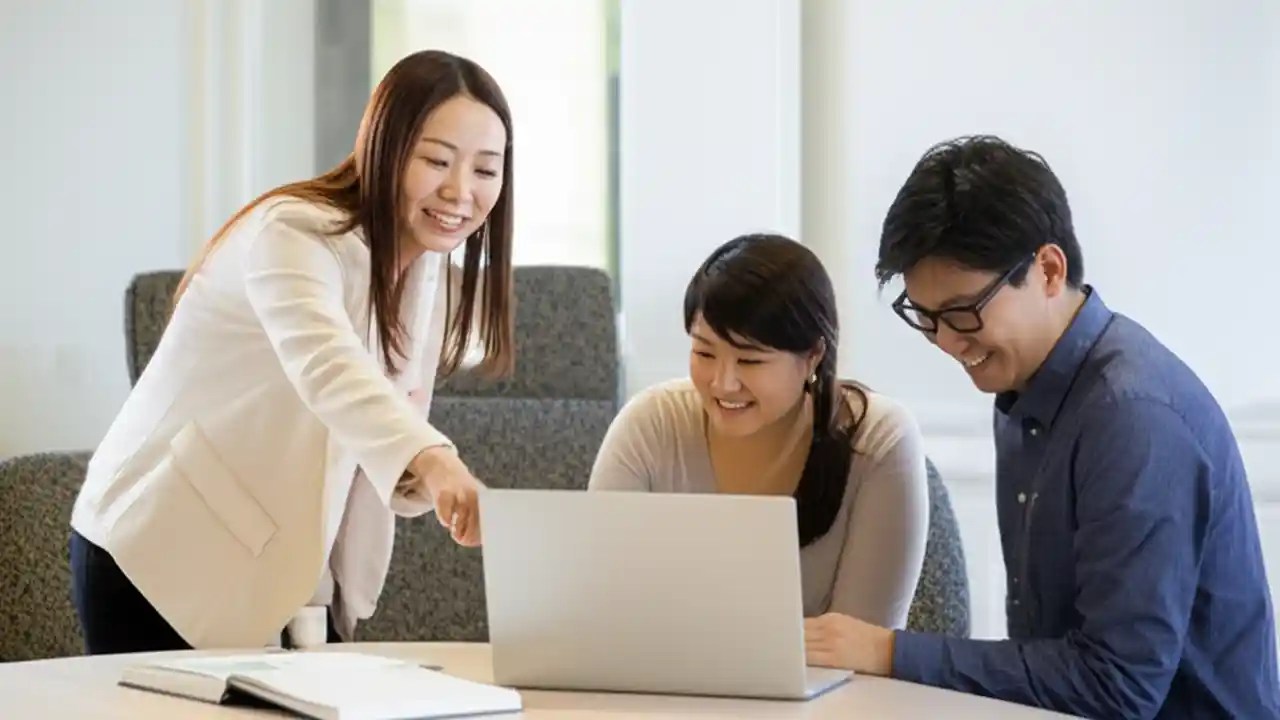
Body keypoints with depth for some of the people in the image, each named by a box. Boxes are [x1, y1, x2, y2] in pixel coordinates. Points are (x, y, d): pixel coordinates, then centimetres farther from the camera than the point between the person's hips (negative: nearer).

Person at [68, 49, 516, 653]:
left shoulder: (430, 273, 5)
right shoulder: (294, 234, -19)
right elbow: (327, 366, -41)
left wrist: (422, 477, -16)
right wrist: (435, 461, -57)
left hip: (292, 576, 7)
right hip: (163, 558, -7)